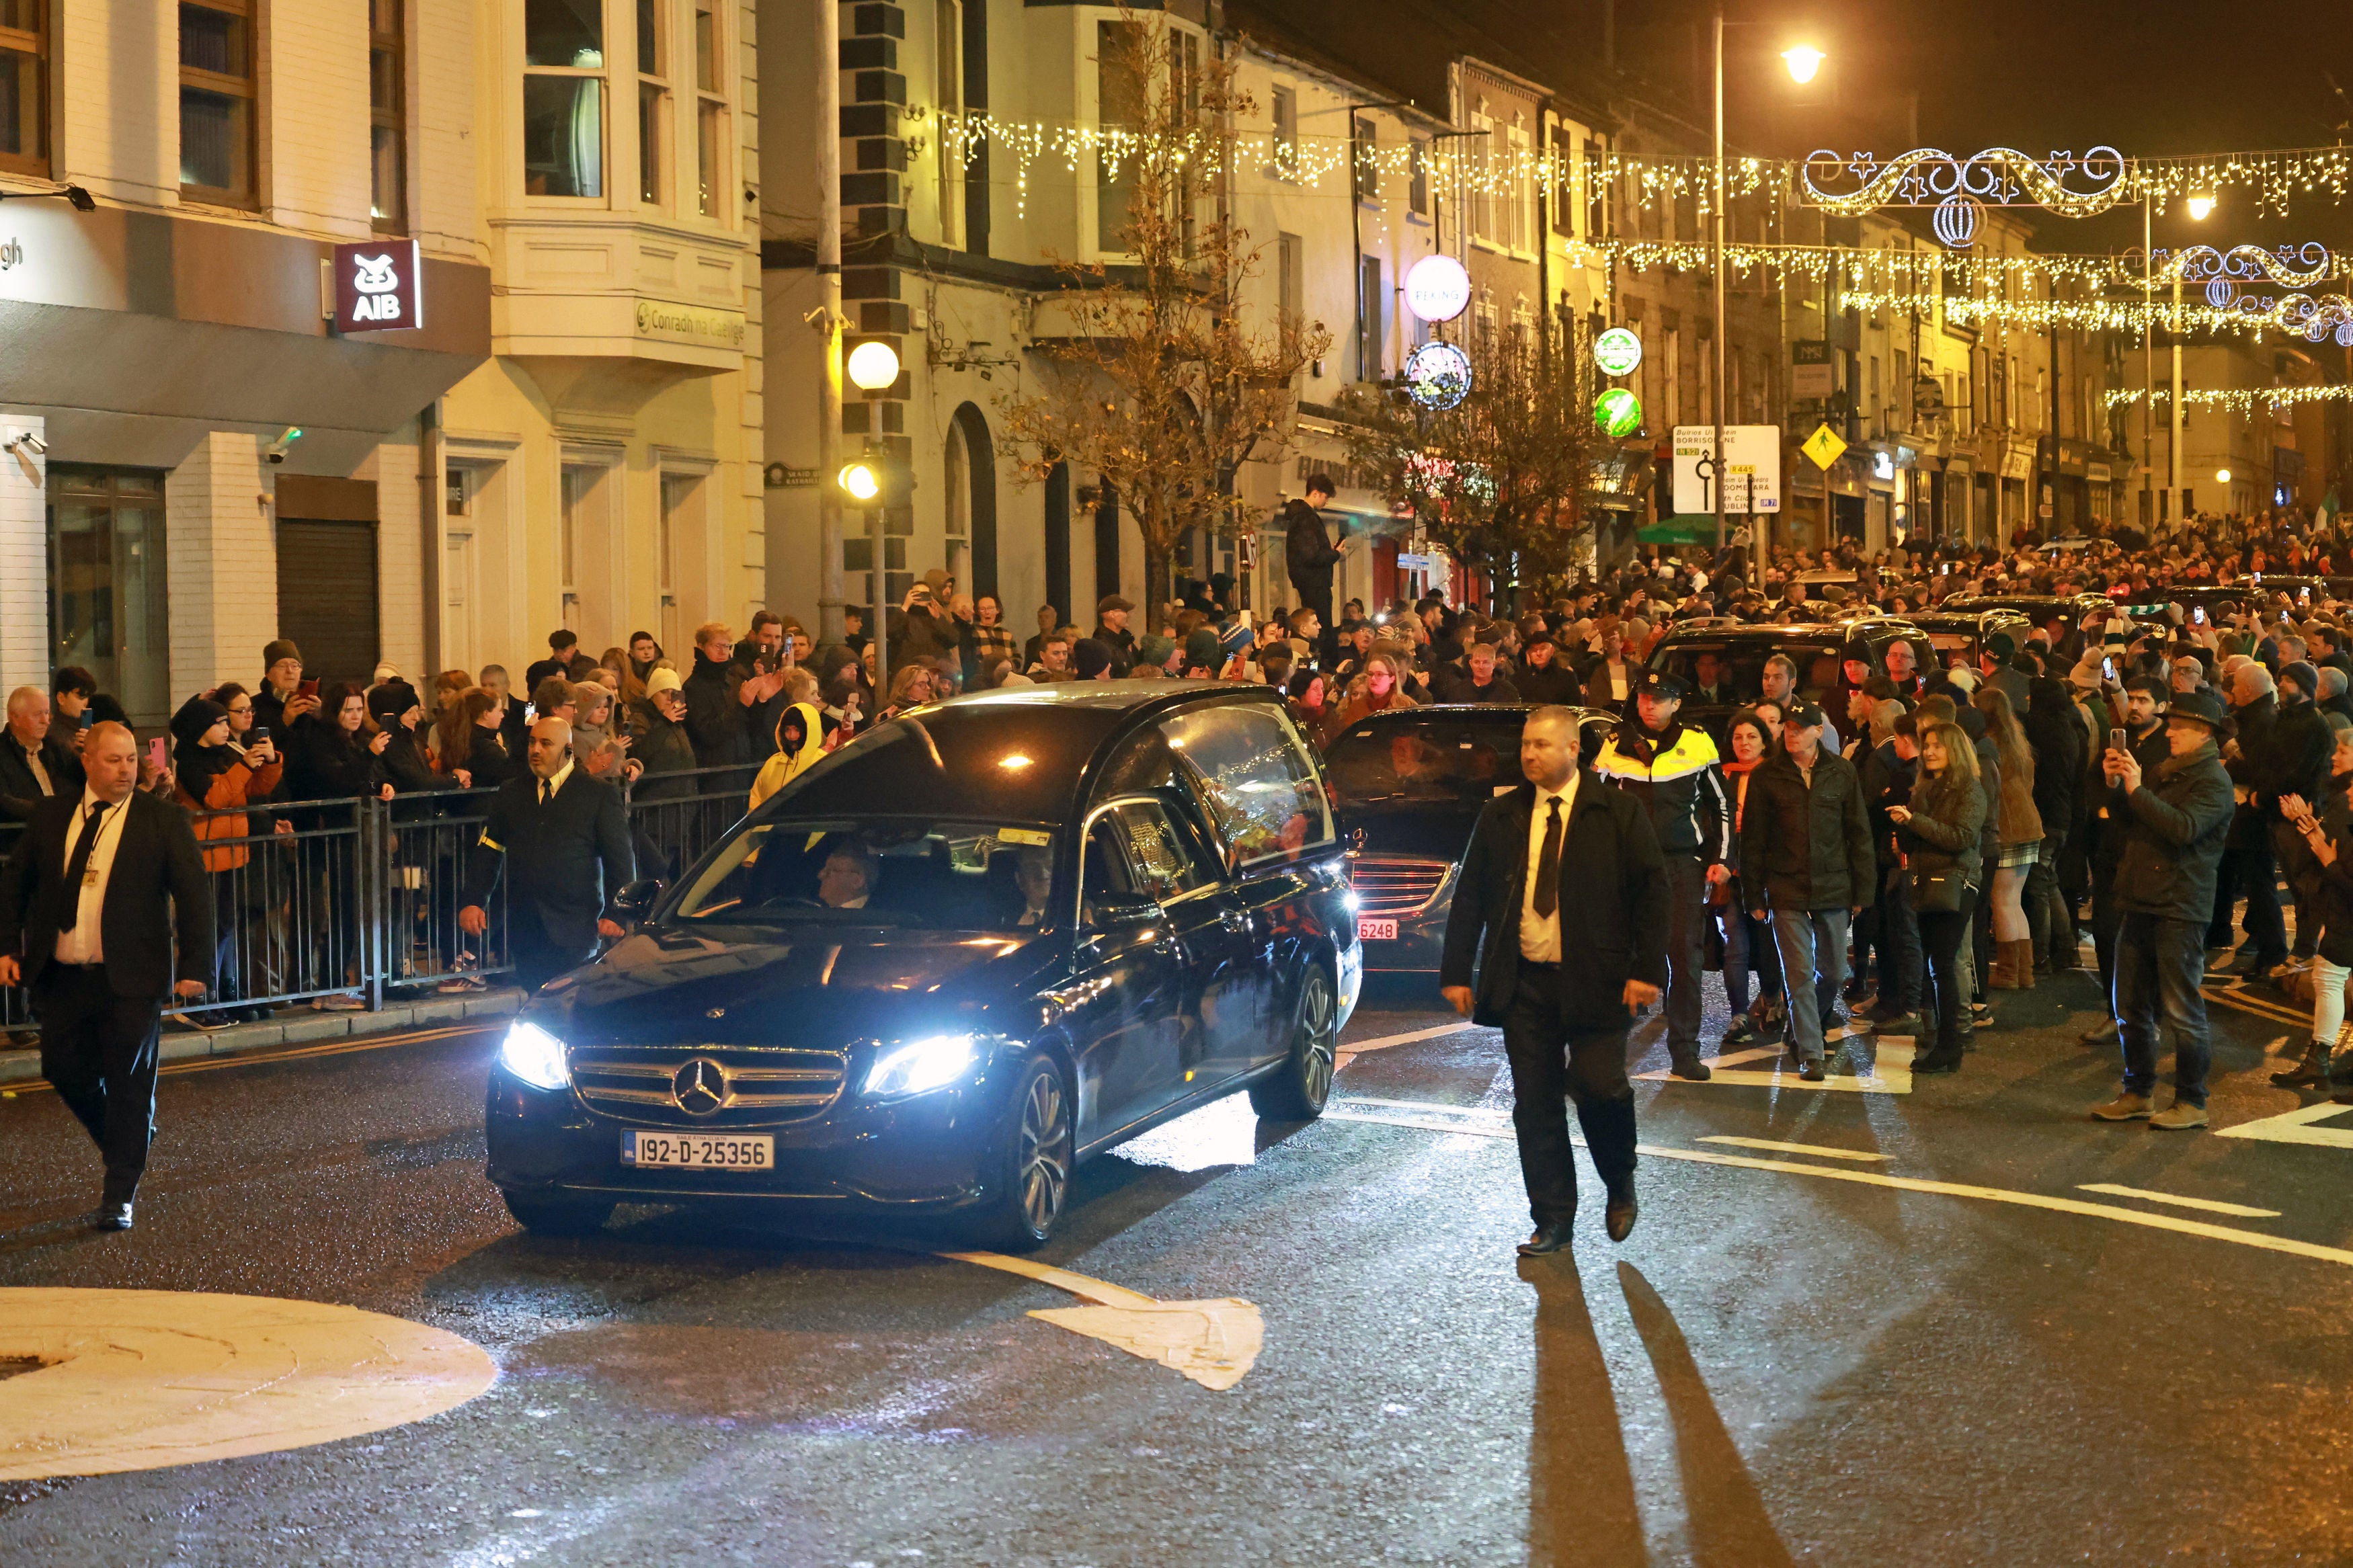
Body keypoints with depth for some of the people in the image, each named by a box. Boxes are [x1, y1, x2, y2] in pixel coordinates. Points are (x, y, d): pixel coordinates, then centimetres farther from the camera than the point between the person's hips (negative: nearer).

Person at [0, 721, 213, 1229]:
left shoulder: (164, 820, -3)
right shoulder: (50, 816, 6)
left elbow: (194, 894, -5)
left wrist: (196, 966, -13)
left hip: (131, 980, -3)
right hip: (60, 978, 3)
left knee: (129, 1085, 0)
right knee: (65, 1071, 10)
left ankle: (119, 1197, 11)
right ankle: (124, 1140, 37)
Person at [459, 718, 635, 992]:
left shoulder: (600, 795, 3)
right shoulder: (510, 793, 15)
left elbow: (621, 859, 1)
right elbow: (489, 851, 16)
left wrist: (615, 915, -7)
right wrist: (473, 902, 4)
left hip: (574, 930, -4)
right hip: (525, 927, 4)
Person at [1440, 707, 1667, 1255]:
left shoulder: (1618, 813, 0)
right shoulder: (1500, 817, 9)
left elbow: (1651, 891, -1)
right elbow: (1469, 896, 11)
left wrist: (1646, 970, -10)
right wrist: (1456, 973, 6)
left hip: (1595, 981, -3)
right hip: (1524, 982, 3)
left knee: (1598, 1087, -12)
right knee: (1535, 1105, 3)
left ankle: (1621, 1185, 17)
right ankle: (1552, 1219, 14)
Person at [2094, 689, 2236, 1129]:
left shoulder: (2213, 781, -9)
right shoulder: (2162, 772, 17)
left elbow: (2184, 828, -25)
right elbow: (2126, 825, 19)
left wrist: (2137, 790, -21)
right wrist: (2115, 784, 3)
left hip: (2179, 907, -8)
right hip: (2141, 902, 8)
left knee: (2182, 1010, -4)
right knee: (2132, 1007, 13)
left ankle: (2192, 1102, 3)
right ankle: (2137, 1094, 22)